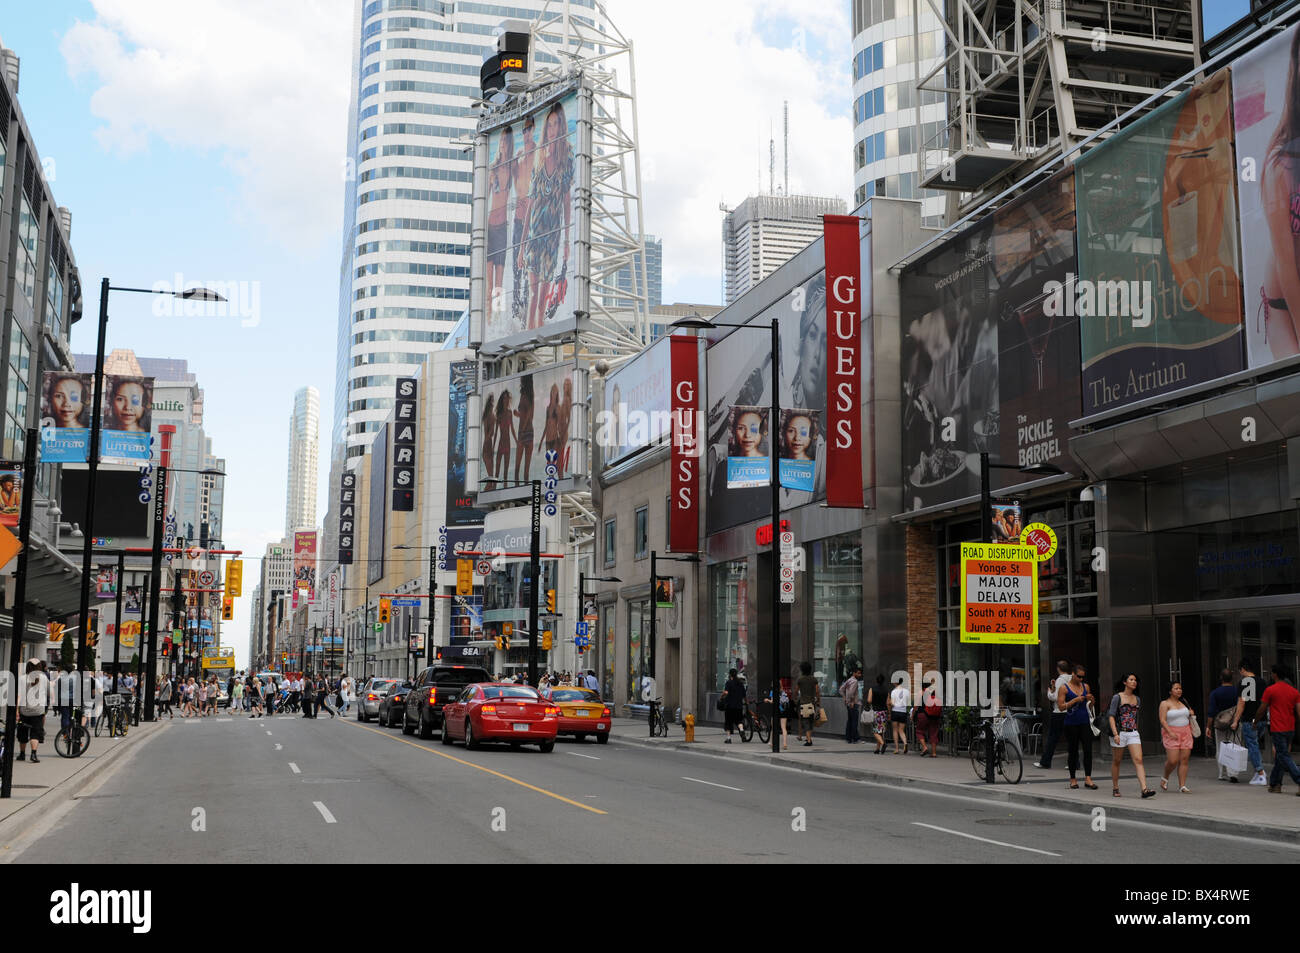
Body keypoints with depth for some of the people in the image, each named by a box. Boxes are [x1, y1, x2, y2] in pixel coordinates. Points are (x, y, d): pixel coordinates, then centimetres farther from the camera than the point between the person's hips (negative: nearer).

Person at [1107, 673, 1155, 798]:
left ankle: (1144, 789, -19)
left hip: (1133, 733, 4)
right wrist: (1115, 734, -19)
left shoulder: (1137, 699, 12)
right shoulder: (1117, 697, -4)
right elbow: (1111, 716, -9)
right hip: (1119, 733, -4)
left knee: (1138, 760, -10)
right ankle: (1115, 788, 20)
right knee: (1116, 761, 7)